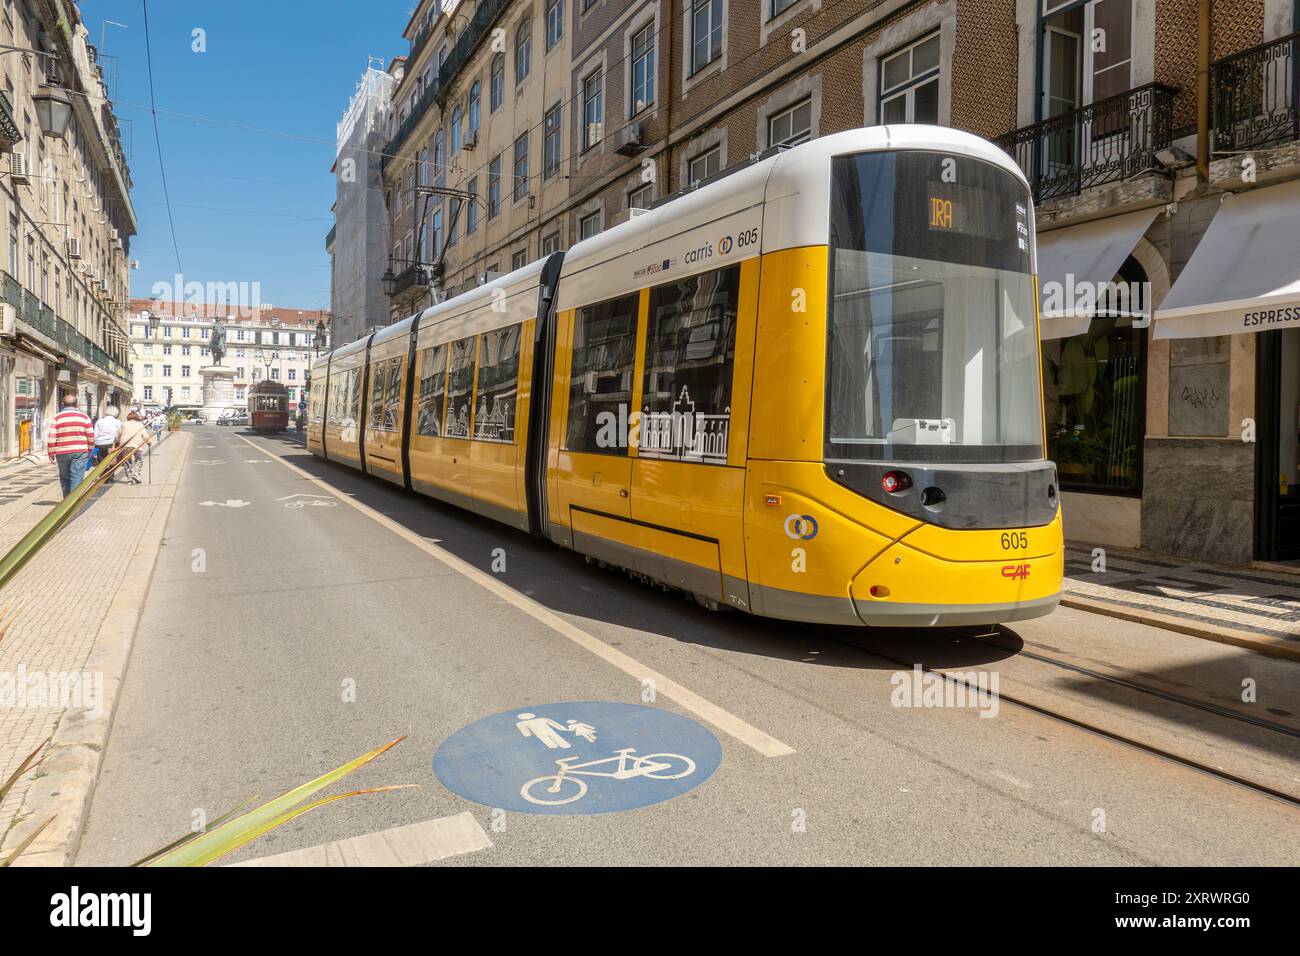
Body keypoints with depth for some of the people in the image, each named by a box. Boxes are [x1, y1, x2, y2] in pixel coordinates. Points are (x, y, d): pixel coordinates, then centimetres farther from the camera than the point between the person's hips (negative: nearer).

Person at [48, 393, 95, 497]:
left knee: (64, 477, 15)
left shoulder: (57, 418, 2)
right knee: (77, 477, -4)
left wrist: (51, 454, 4)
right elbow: (91, 437, 2)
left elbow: (52, 438, -3)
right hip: (80, 452, -1)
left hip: (62, 453, 1)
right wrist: (90, 451, 14)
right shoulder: (84, 417, 2)